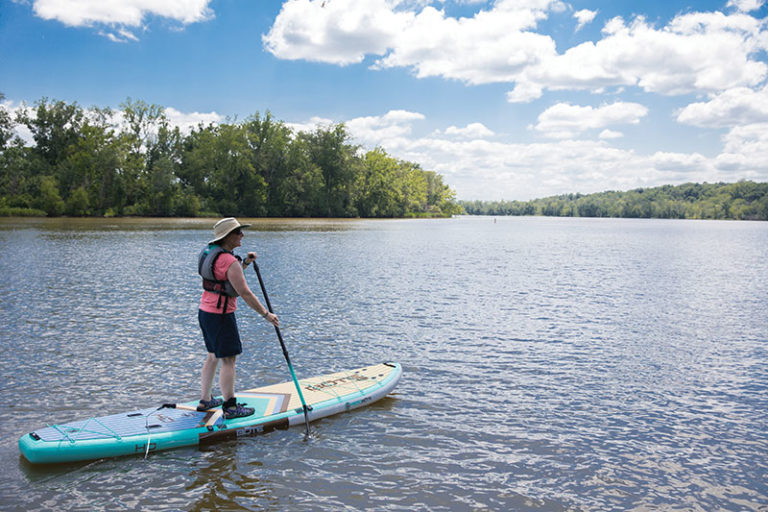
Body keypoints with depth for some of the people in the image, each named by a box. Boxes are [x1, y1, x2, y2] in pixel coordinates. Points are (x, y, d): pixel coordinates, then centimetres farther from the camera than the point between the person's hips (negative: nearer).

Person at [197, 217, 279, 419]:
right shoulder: (229, 261, -21)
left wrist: (245, 263, 10)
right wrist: (266, 314, -13)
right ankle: (230, 408, 4)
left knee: (213, 356, 20)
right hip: (220, 316, -10)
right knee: (228, 360, -2)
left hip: (205, 311, 10)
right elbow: (245, 293, -20)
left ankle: (205, 400, 29)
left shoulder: (211, 251, 8)